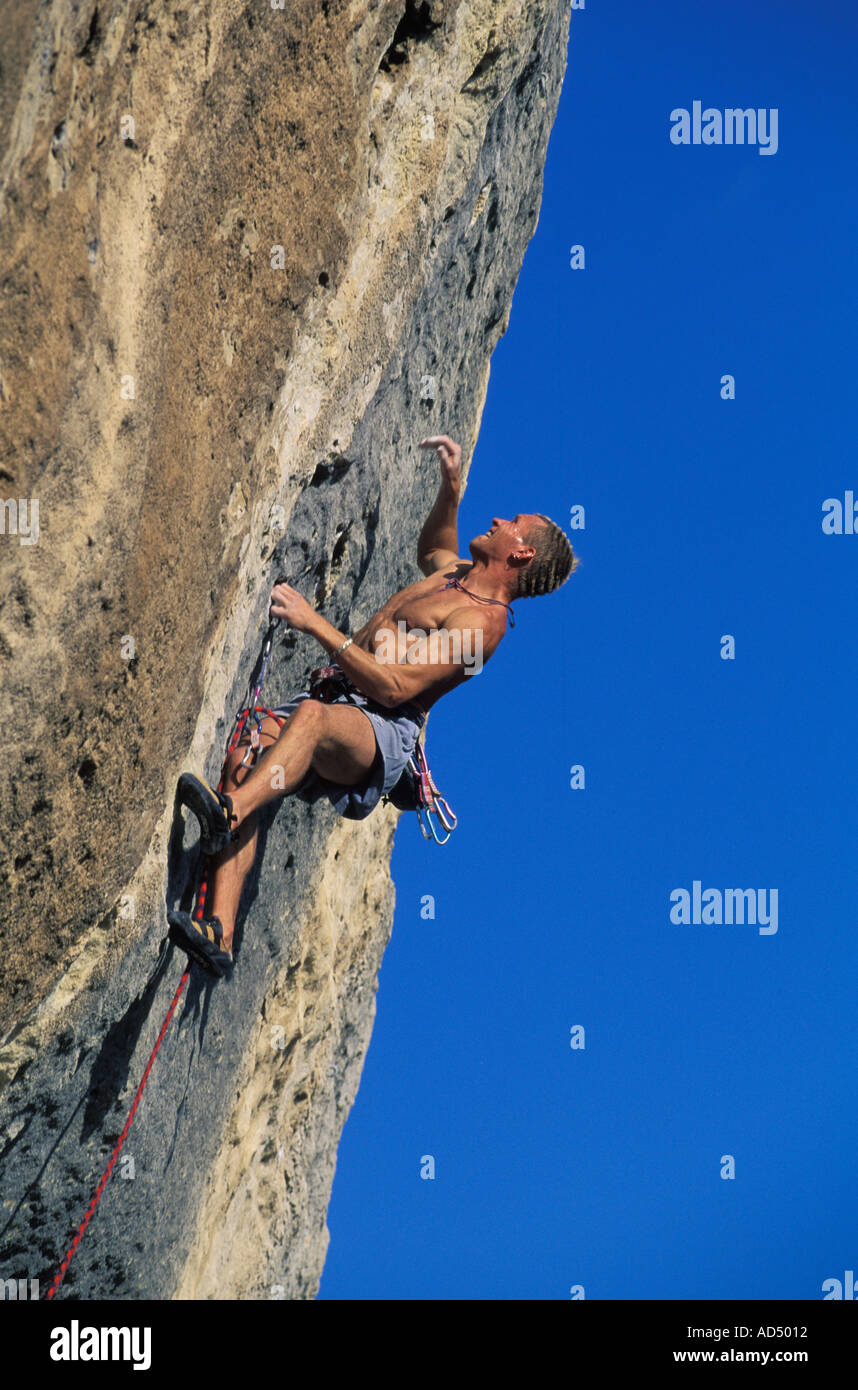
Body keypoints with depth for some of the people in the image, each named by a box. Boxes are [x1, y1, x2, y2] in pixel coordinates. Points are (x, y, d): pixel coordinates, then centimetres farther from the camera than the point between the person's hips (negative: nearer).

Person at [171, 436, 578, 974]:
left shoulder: (483, 618, -7)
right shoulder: (460, 574, 22)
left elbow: (394, 686, -19)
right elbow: (433, 549, 51)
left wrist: (318, 624, -20)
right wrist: (452, 483, 34)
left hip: (380, 731, -8)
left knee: (313, 714, -42)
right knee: (244, 755, -23)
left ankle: (228, 812, -62)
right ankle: (219, 933, -35)